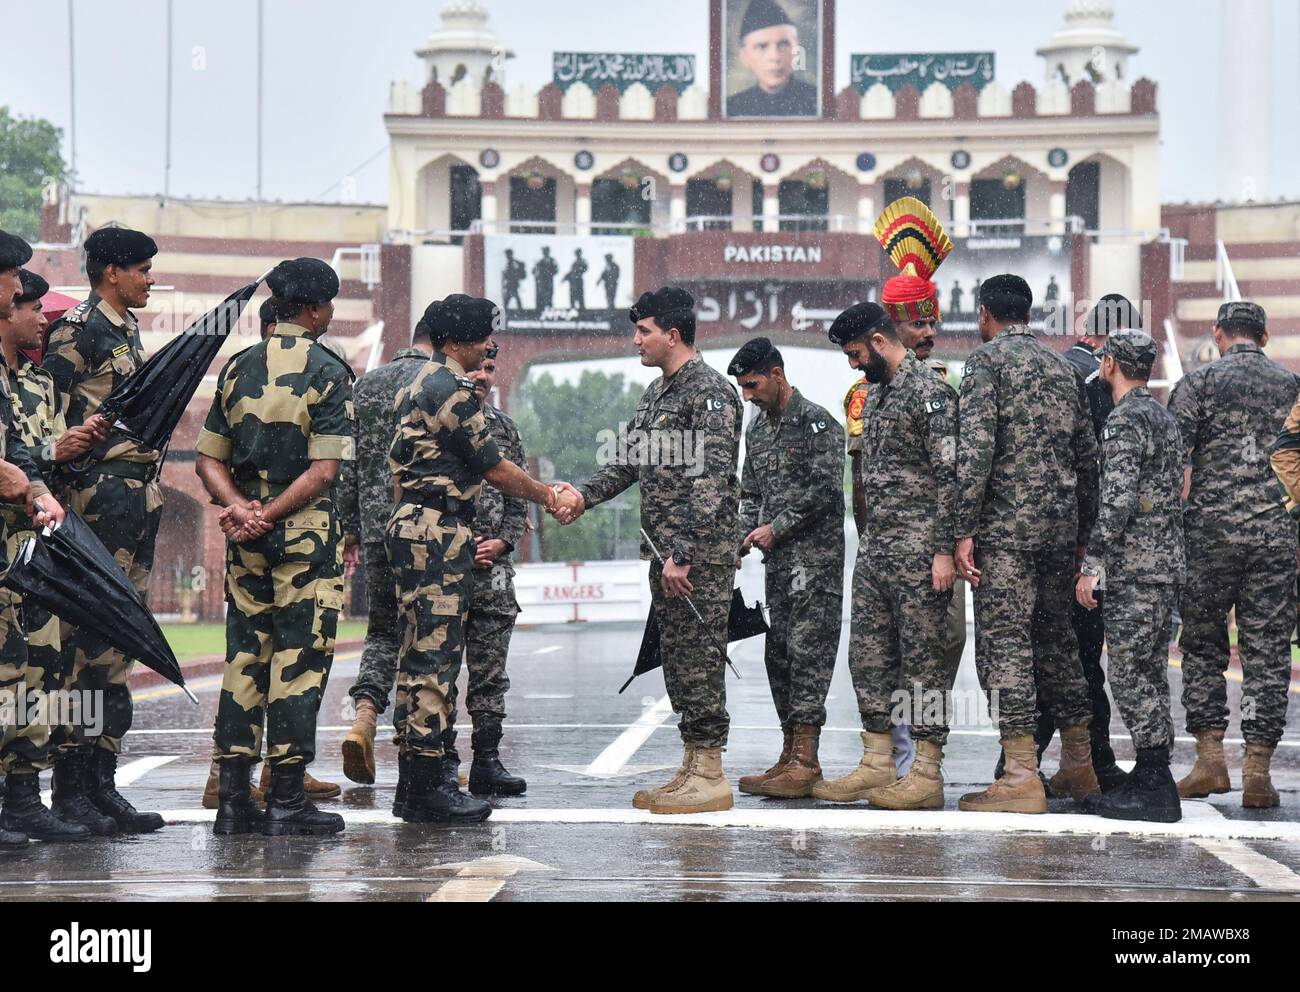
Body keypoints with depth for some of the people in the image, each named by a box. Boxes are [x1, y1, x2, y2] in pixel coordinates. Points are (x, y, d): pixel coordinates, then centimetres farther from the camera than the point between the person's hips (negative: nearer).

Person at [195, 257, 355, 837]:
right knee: (300, 659, -2)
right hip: (307, 530, -5)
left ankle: (232, 799, 9)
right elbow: (324, 470, -15)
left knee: (244, 658, 9)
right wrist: (268, 517, -11)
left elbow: (209, 461, 5)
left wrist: (241, 509, -7)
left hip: (246, 535, 5)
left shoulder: (237, 368, 9)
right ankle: (286, 802, -2)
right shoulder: (327, 372, -7)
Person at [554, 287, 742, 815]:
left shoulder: (710, 391, -13)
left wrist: (684, 553, -23)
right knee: (677, 658, 11)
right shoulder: (657, 391, 17)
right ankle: (692, 770, 17)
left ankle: (711, 776, -2)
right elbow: (632, 461, 21)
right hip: (666, 551, 9)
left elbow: (711, 482, -19)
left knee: (699, 657, -7)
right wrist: (585, 497, 5)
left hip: (701, 553, -9)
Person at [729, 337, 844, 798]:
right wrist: (741, 540, 8)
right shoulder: (757, 428, 16)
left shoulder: (815, 422, -8)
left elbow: (826, 489, -15)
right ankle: (790, 757, 13)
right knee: (778, 653, 8)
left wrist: (776, 528, -14)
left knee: (807, 651, -10)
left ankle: (806, 763, -9)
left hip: (815, 556, -8)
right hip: (777, 559, 8)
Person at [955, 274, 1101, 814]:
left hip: (1008, 525, -7)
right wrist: (1083, 531, 23)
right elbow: (1088, 455, 18)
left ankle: (1023, 778, -12)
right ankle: (1079, 768, 20)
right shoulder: (1061, 365, 17)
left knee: (1005, 642, -7)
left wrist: (964, 530, -14)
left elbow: (975, 446, -16)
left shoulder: (989, 359, -5)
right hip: (1062, 523, 7)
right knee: (1056, 638, 15)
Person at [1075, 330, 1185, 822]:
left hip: (1135, 569, -10)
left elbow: (1118, 500, -21)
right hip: (1167, 562, 10)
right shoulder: (1164, 417, 18)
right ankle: (1151, 777, 16)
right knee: (1149, 672, 12)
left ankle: (1154, 788, -8)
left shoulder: (1125, 421, -13)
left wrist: (1091, 564, -18)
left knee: (1129, 671, -7)